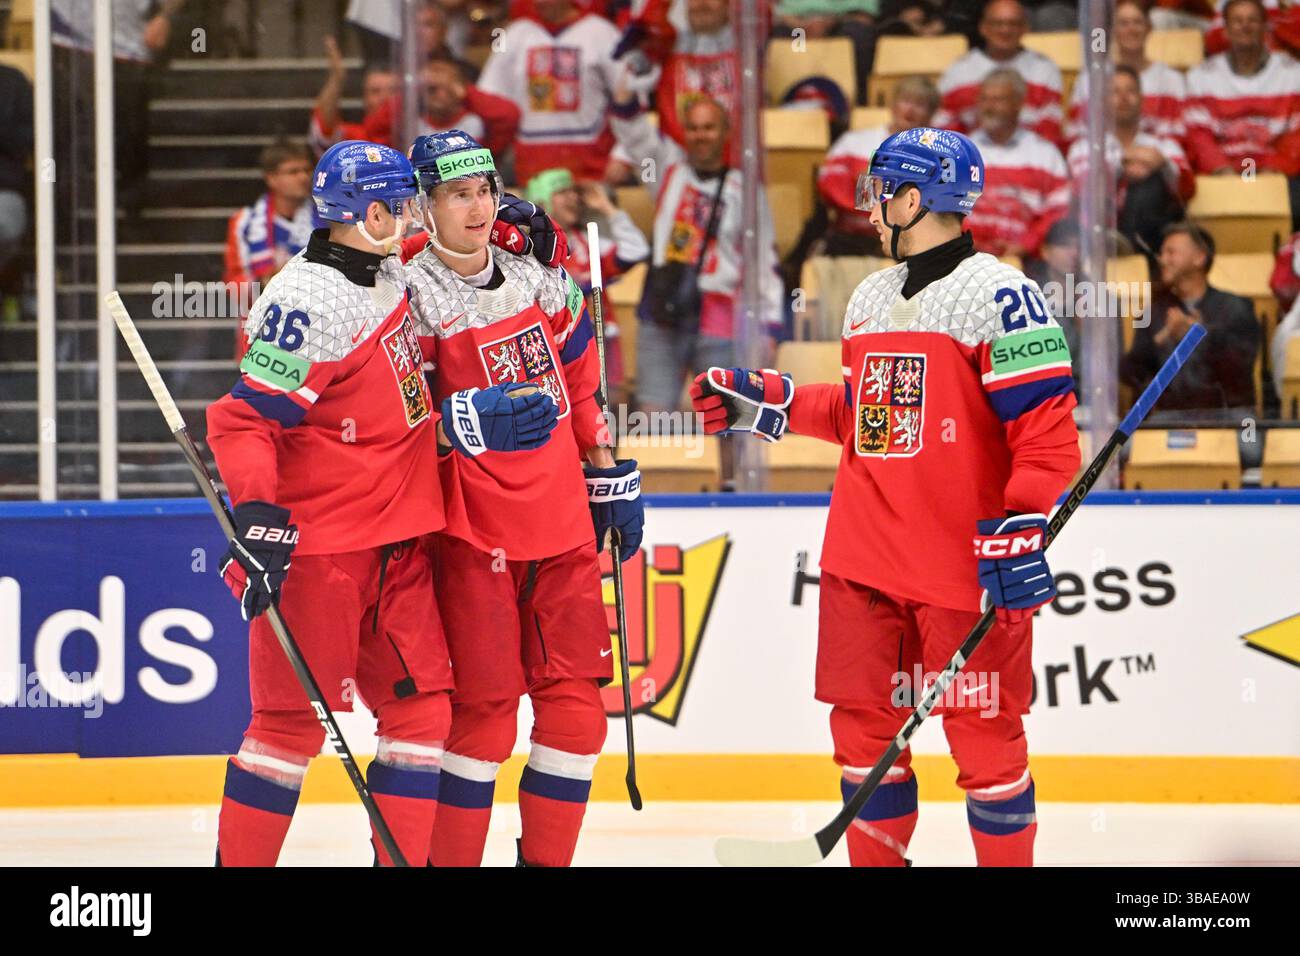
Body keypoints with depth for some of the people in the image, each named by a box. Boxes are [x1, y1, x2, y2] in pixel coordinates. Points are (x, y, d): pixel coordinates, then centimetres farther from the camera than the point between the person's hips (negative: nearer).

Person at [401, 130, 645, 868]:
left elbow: (581, 388, 20)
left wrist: (611, 477, 19)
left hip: (562, 525, 6)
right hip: (473, 534, -6)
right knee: (484, 710, -7)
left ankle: (547, 859, 16)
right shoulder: (412, 297, -8)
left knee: (576, 702, 5)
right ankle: (451, 860, 2)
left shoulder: (541, 284, 11)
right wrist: (485, 422, -25)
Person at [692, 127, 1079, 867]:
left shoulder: (998, 295, -10)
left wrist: (1020, 532, -21)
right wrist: (766, 402, 19)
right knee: (864, 722, 8)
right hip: (867, 557, 8)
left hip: (965, 568, -8)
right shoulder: (870, 299, 17)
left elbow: (1048, 429, -14)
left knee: (984, 735, -2)